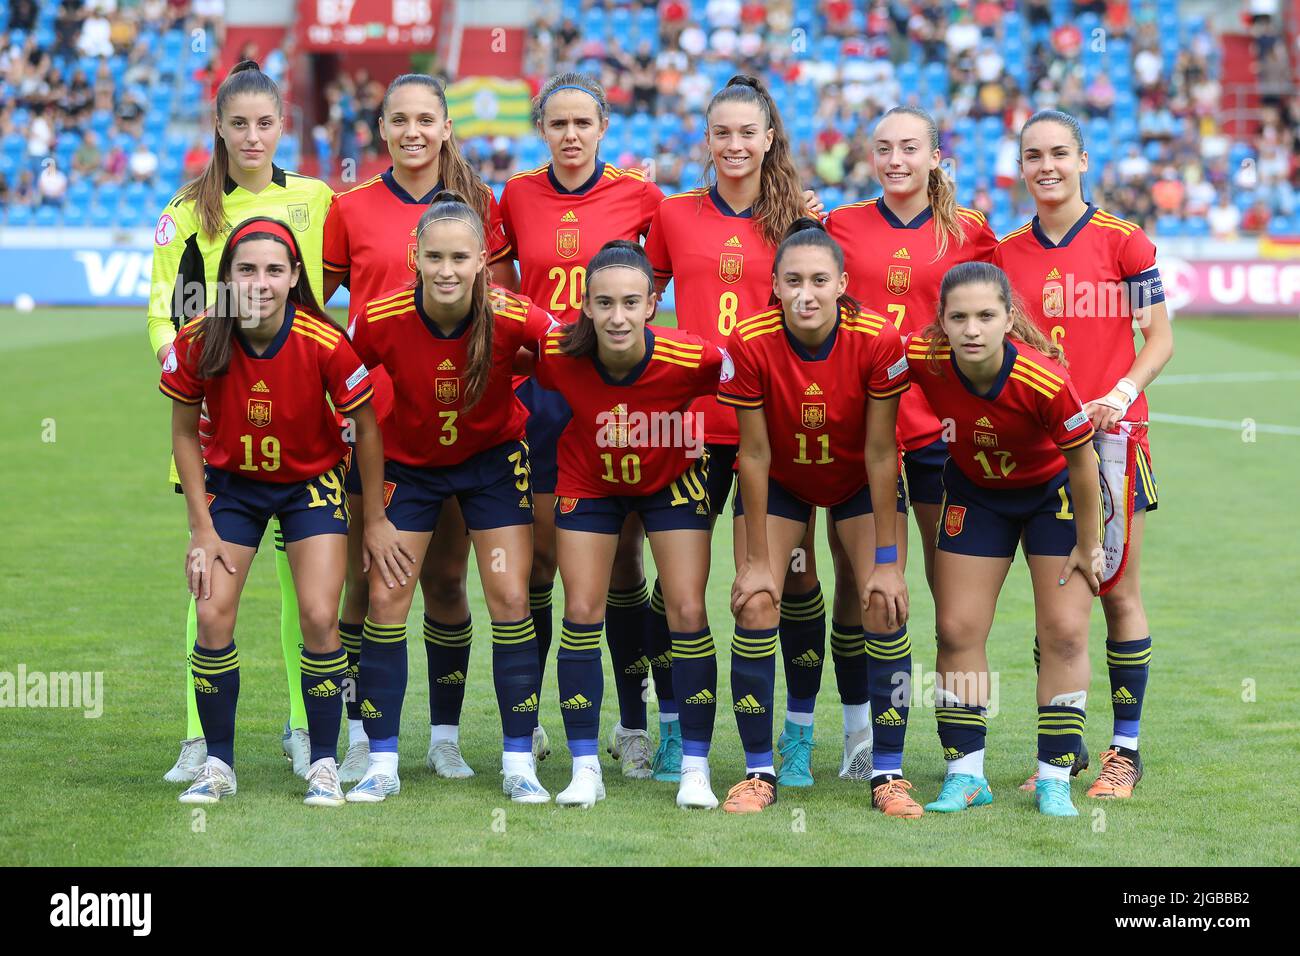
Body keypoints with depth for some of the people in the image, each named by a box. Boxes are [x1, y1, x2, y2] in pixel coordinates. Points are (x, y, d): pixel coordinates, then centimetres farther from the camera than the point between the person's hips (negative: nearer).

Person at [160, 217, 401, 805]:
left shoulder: (324, 344, -26)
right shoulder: (199, 342, -22)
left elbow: (367, 428, -11)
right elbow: (184, 434, -7)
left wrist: (375, 520, -4)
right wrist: (202, 530, -7)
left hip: (311, 482, -1)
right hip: (230, 482, 1)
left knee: (318, 617, -12)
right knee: (213, 616, -9)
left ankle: (324, 765, 3)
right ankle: (217, 764, 6)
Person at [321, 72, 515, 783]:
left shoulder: (477, 204, 6)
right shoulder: (350, 209, 3)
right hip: (372, 414, -1)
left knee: (446, 580, 5)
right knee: (366, 578, 2)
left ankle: (445, 738, 14)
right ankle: (362, 737, 12)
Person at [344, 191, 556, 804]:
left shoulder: (510, 317, -29)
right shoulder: (380, 320, -25)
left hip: (493, 458, -1)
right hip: (406, 462, 1)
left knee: (510, 598, -5)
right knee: (385, 599, -4)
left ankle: (519, 764, 4)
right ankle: (382, 764, 5)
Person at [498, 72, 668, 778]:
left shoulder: (639, 195, 1)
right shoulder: (518, 196, 6)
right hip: (539, 390, 1)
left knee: (621, 561, 2)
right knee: (535, 561, 2)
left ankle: (633, 723, 11)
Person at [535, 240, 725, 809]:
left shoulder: (691, 358, -34)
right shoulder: (558, 355, -31)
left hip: (672, 479, -1)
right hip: (589, 481, 1)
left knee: (687, 612, -5)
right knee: (581, 612, -2)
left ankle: (695, 769, 6)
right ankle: (585, 769, 9)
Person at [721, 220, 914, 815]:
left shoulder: (878, 341, -29)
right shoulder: (750, 343, -28)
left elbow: (880, 452, -21)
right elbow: (754, 453, -19)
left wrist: (887, 561, -18)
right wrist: (756, 561, -15)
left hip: (860, 483, 0)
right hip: (779, 482, 0)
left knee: (885, 607, -14)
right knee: (756, 607, -14)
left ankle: (888, 774, -3)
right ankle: (759, 772, -1)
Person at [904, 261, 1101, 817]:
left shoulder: (1045, 380, -37)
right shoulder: (922, 359, -29)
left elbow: (1082, 465, -23)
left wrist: (1088, 546, -12)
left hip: (1053, 490, -3)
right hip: (974, 490, 3)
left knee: (1064, 633, -5)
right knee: (957, 630, -1)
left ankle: (1054, 778, 6)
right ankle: (965, 775, 9)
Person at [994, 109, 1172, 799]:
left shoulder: (1123, 242, -2)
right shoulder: (1006, 253, 8)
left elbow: (1159, 340, -1)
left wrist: (1121, 394, -17)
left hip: (1110, 433, -3)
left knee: (1117, 590, 0)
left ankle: (1126, 749, 7)